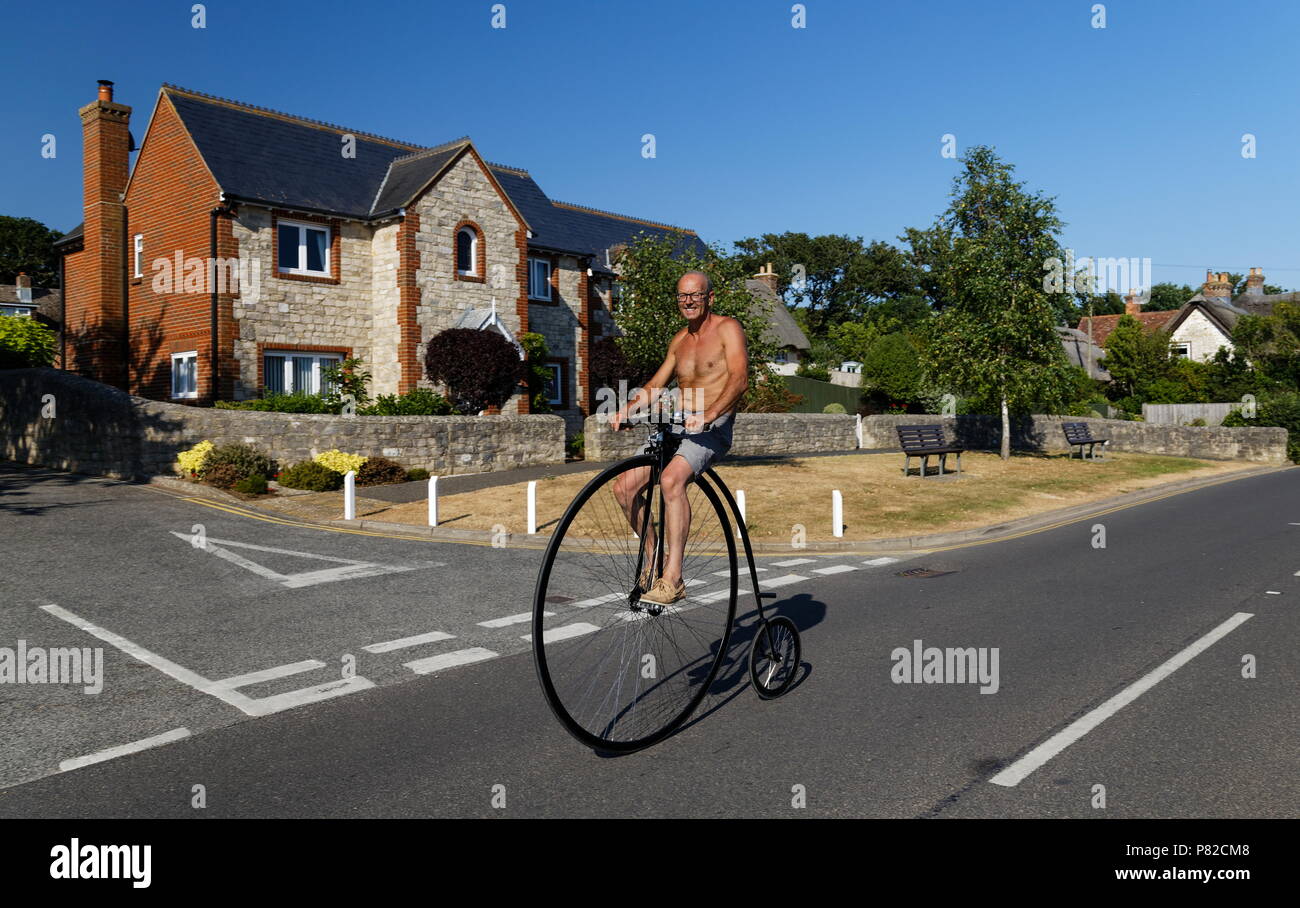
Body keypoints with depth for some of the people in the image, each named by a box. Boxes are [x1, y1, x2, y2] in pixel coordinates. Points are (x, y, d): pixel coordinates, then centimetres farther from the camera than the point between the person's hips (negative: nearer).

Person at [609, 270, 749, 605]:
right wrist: (626, 409, 1)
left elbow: (740, 379, -18)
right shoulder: (679, 340, 18)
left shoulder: (727, 328, -3)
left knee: (672, 479, -34)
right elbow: (656, 384, 21)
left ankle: (672, 578, -31)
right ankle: (654, 559, 13)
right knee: (624, 487, -7)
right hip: (676, 426, 7)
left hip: (713, 429, -7)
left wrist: (707, 417, -32)